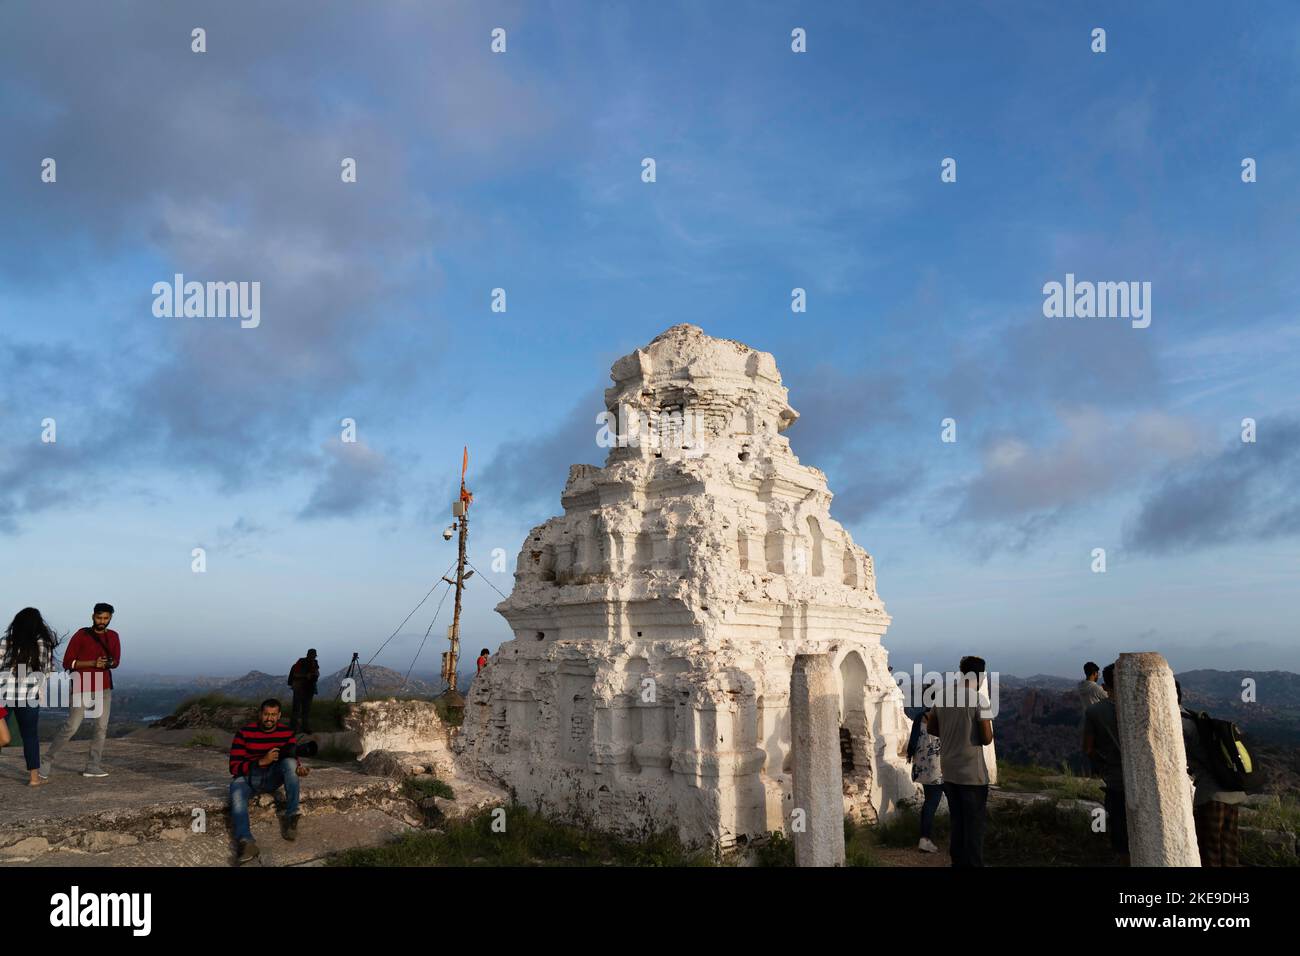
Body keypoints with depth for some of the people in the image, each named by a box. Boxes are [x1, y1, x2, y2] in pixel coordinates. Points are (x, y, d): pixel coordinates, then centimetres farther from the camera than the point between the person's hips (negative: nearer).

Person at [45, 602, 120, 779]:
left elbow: (116, 662, 6)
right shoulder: (81, 635, -8)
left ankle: (92, 767, 3)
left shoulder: (113, 637, 6)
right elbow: (67, 663, -10)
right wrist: (93, 663, -22)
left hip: (104, 688, 4)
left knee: (102, 727, -2)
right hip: (82, 689, -4)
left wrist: (109, 663, -18)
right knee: (71, 726, -11)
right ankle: (49, 759, 9)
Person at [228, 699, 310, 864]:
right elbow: (234, 767, -14)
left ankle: (291, 818, -27)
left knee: (290, 762, -27)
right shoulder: (244, 733, -10)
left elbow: (294, 758, -2)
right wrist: (262, 761, -28)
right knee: (236, 785, -36)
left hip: (272, 779, 2)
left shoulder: (287, 733, -2)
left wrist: (300, 768, -28)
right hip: (248, 778, -2)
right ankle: (246, 842, -53)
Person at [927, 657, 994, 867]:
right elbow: (987, 738, -16)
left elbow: (932, 727, 13)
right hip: (972, 773, -6)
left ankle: (958, 861, 24)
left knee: (956, 823, 17)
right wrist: (988, 733, 4)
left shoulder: (942, 695, 3)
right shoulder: (979, 699, -15)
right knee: (974, 825, 6)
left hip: (948, 771, 6)